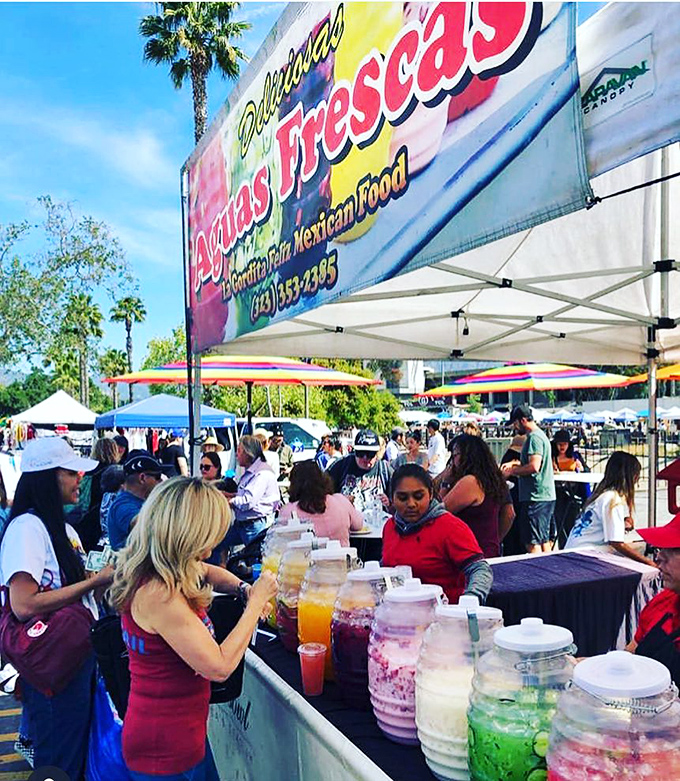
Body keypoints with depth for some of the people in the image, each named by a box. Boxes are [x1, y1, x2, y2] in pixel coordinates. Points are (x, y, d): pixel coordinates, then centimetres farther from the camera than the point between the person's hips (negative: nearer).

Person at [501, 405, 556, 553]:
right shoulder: (541, 435, 18)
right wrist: (514, 464, 18)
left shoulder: (534, 437, -14)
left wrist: (512, 472, -12)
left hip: (536, 497, -11)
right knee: (545, 541, 15)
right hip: (547, 496, 11)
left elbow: (534, 467, -25)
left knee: (532, 543, -8)